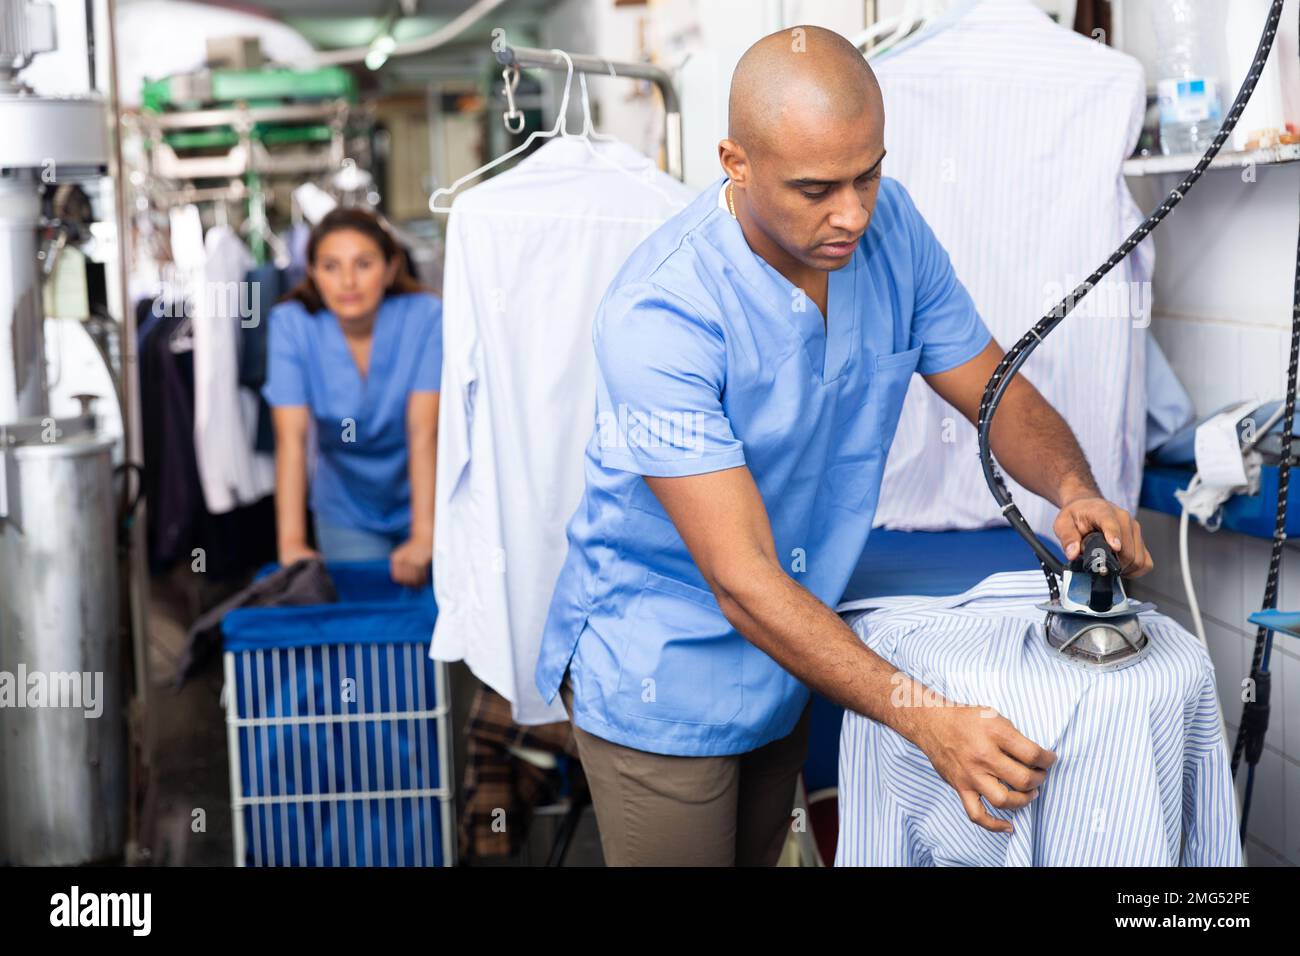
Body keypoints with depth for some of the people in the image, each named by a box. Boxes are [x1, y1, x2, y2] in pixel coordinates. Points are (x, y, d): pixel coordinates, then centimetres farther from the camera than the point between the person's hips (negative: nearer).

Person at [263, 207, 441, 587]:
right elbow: (291, 437, -21)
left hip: (423, 498, -1)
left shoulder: (425, 315, -18)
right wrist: (291, 543, -28)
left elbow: (423, 430, -24)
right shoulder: (290, 323, -15)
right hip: (346, 509, 1)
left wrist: (424, 536, -32)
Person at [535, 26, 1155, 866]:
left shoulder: (890, 228, -11)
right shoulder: (661, 317, -31)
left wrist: (1076, 489, -22)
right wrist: (928, 721, -38)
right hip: (661, 676, -6)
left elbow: (1000, 394, 0)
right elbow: (744, 583, -32)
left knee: (763, 853, 23)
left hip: (786, 657, 6)